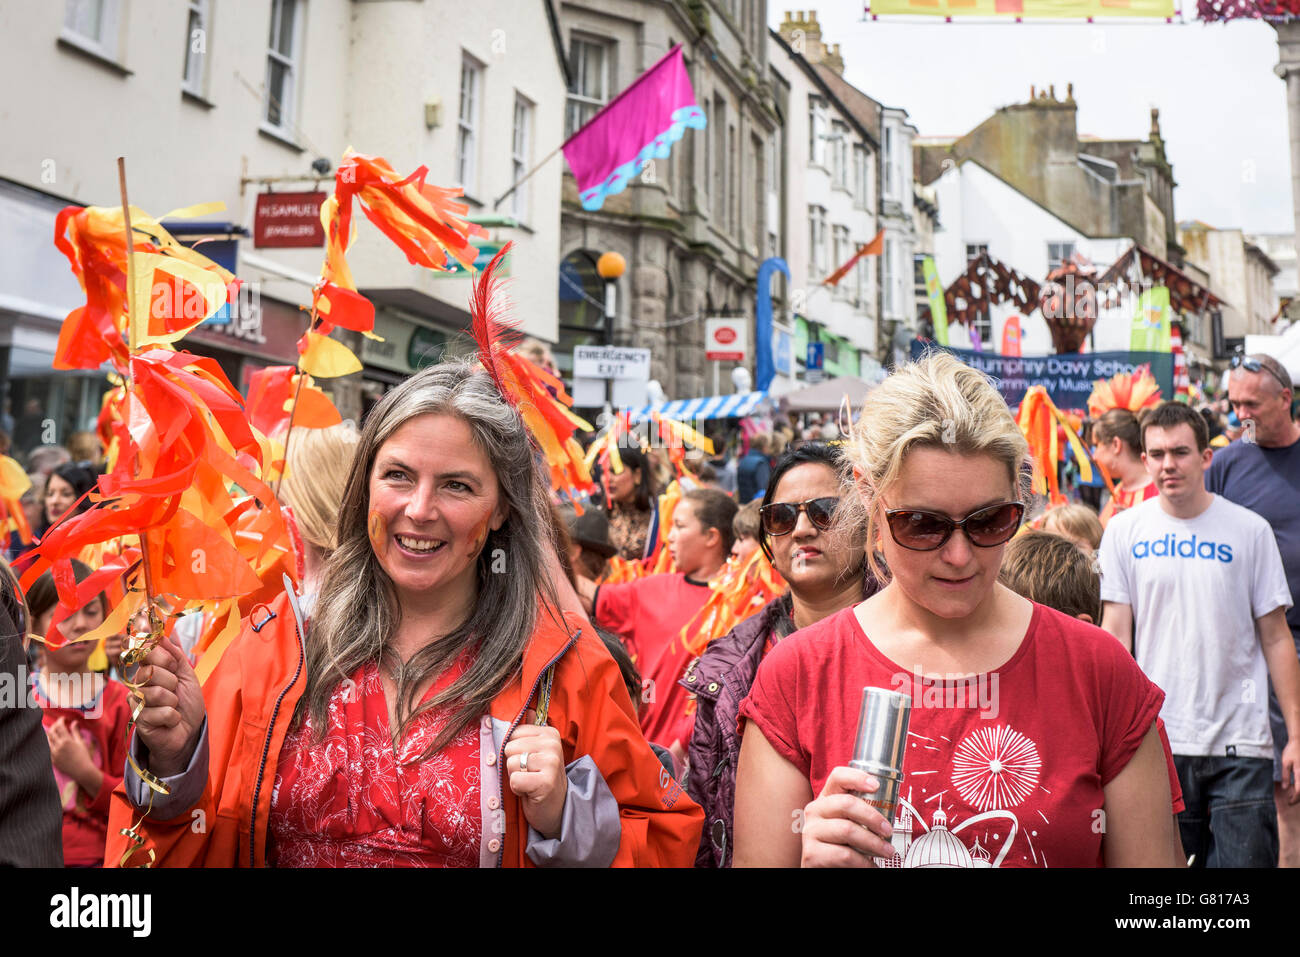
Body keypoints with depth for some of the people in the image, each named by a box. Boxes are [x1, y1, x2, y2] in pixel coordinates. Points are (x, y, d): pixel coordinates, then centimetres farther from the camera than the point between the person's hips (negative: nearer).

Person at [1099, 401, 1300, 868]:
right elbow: (1115, 635, 2)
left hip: (1240, 743, -1)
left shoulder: (1250, 530, 0)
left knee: (1247, 858, -1)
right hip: (1156, 740, 1)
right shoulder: (1124, 531, 2)